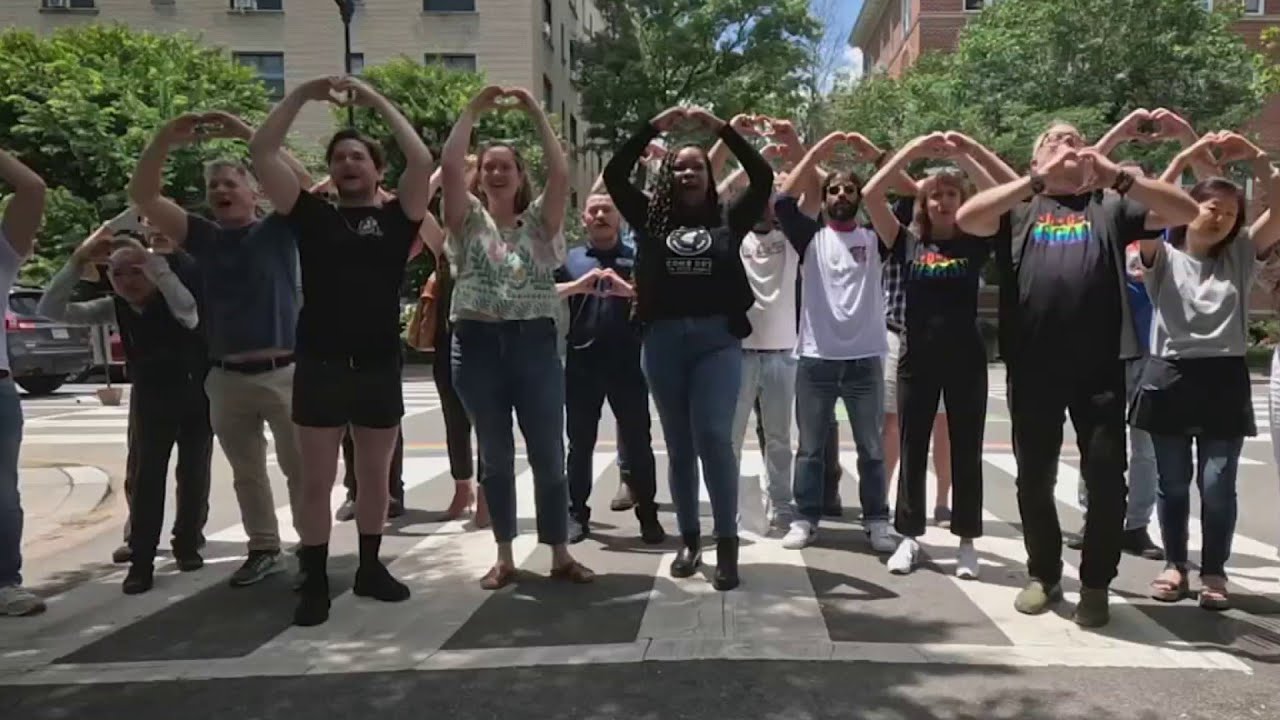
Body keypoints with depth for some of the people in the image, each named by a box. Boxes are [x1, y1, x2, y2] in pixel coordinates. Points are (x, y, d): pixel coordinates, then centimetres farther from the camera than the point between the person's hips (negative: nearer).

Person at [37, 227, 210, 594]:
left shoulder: (173, 299, -19)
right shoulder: (115, 308, -7)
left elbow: (189, 312, -45)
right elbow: (50, 310, -11)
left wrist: (152, 261, -47)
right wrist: (78, 260, -22)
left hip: (196, 397, -2)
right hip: (150, 401, 3)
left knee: (194, 475, 6)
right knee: (144, 477, -3)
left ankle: (187, 544, 25)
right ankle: (141, 560, 5)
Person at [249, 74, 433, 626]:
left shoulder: (396, 218, 6)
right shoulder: (312, 215, 7)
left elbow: (422, 161, -9)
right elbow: (261, 152, 2)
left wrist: (377, 101, -3)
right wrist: (301, 95, 2)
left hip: (379, 368, 1)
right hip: (319, 366, 0)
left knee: (375, 476, 12)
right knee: (316, 481, 5)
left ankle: (370, 568, 28)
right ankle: (315, 582, 15)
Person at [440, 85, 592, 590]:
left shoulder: (539, 221, 9)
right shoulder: (469, 221, 9)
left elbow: (561, 174, -5)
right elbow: (449, 165, -4)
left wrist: (536, 113, -2)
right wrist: (474, 110, 1)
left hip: (534, 341, 0)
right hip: (478, 343, 0)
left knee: (549, 454, 4)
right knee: (495, 456, 9)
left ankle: (560, 554, 16)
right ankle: (504, 556, 20)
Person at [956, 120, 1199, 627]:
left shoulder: (1111, 207, 14)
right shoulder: (1019, 208, 11)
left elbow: (1186, 212, 3)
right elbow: (966, 218, -7)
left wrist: (1119, 177, -11)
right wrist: (1036, 181, -15)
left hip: (1101, 367, 0)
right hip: (1033, 367, 0)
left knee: (1106, 478, 2)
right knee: (1035, 478, 9)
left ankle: (1096, 583, 20)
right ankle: (1044, 574, 28)